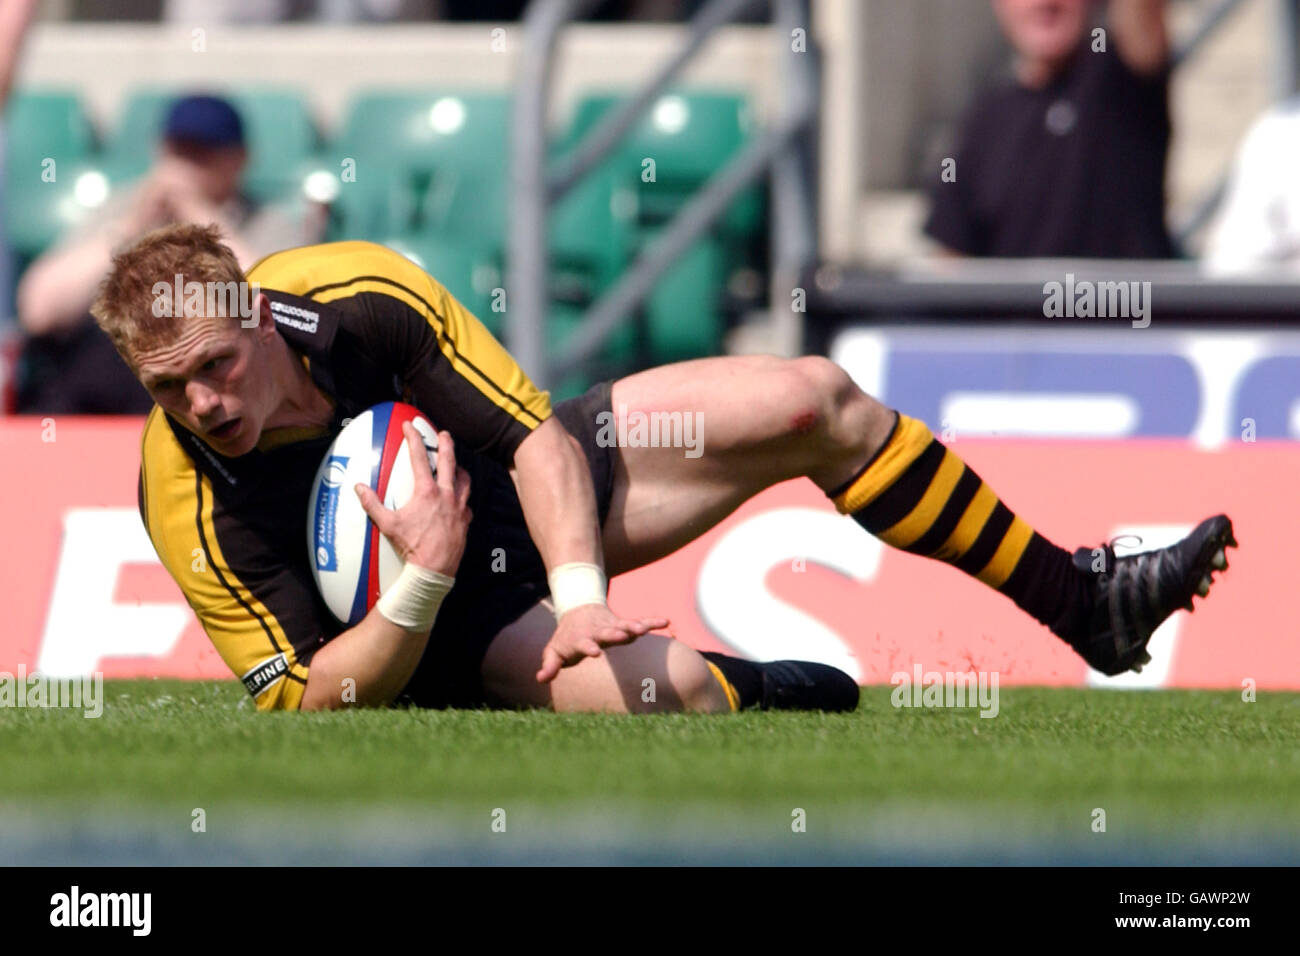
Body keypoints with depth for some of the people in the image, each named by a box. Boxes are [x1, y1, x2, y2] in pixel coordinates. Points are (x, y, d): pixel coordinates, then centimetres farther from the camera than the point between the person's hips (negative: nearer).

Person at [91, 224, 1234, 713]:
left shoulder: (359, 294, -24)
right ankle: (755, 692, 4)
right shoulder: (190, 504, -30)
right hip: (443, 622, -4)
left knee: (816, 401, -2)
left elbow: (537, 435, -19)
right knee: (658, 687, -36)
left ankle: (1081, 602, 16)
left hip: (522, 473, 5)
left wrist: (582, 591, -35)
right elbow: (313, 701, -26)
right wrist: (421, 588, -43)